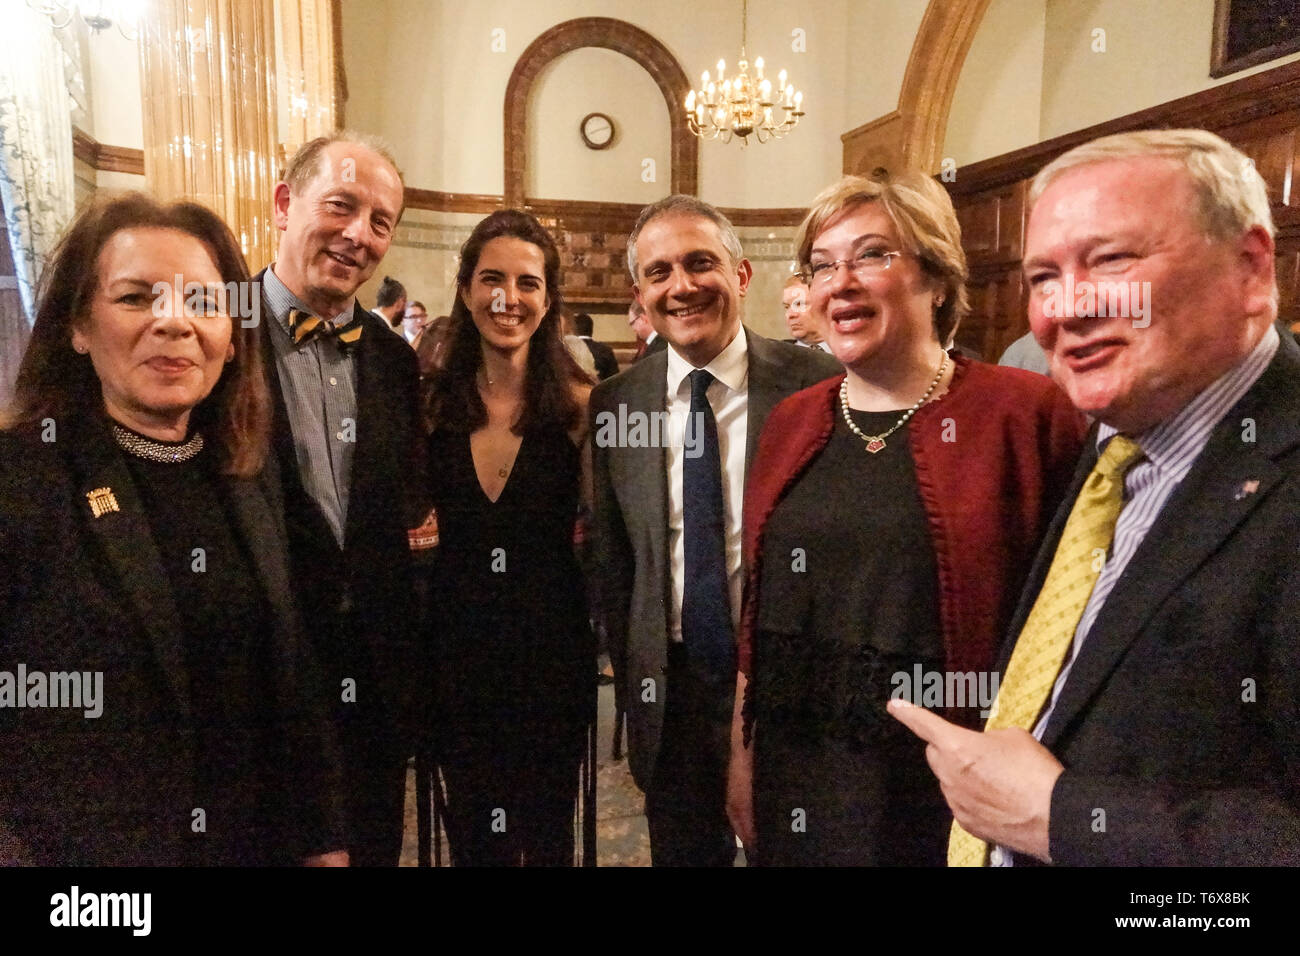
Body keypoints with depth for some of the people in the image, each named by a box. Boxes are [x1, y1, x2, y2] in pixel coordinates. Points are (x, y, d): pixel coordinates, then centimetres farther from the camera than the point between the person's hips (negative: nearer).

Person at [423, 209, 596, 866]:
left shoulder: (578, 405, -7)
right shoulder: (434, 400, 0)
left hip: (552, 649, -2)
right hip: (458, 648, 3)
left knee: (548, 834, 16)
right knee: (472, 836, 20)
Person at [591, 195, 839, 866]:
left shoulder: (817, 385, -12)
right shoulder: (616, 403, -2)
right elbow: (612, 555, 6)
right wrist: (631, 679, 7)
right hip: (671, 685, 3)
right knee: (681, 850, 21)